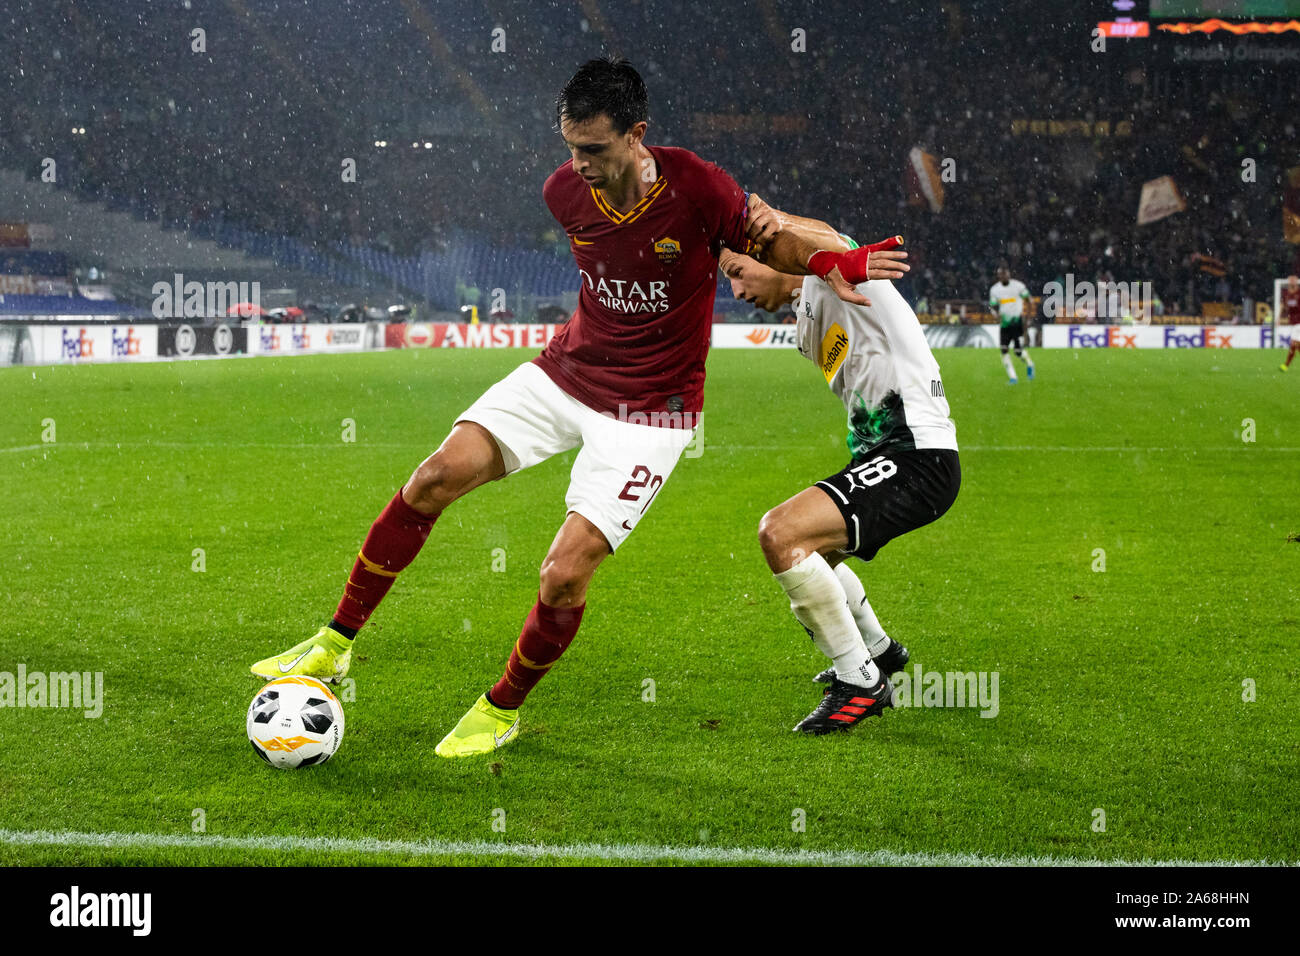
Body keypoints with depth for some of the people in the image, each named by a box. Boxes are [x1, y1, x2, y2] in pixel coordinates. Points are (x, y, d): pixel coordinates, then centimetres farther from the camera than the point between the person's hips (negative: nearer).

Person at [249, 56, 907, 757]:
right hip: (565, 374, 5)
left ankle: (503, 709, 13)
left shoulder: (696, 187, -21)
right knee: (436, 477, -12)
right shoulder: (564, 191, -6)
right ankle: (335, 644, 4)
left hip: (650, 409, -4)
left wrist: (830, 260, -24)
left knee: (565, 575, -15)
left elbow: (773, 238, -3)